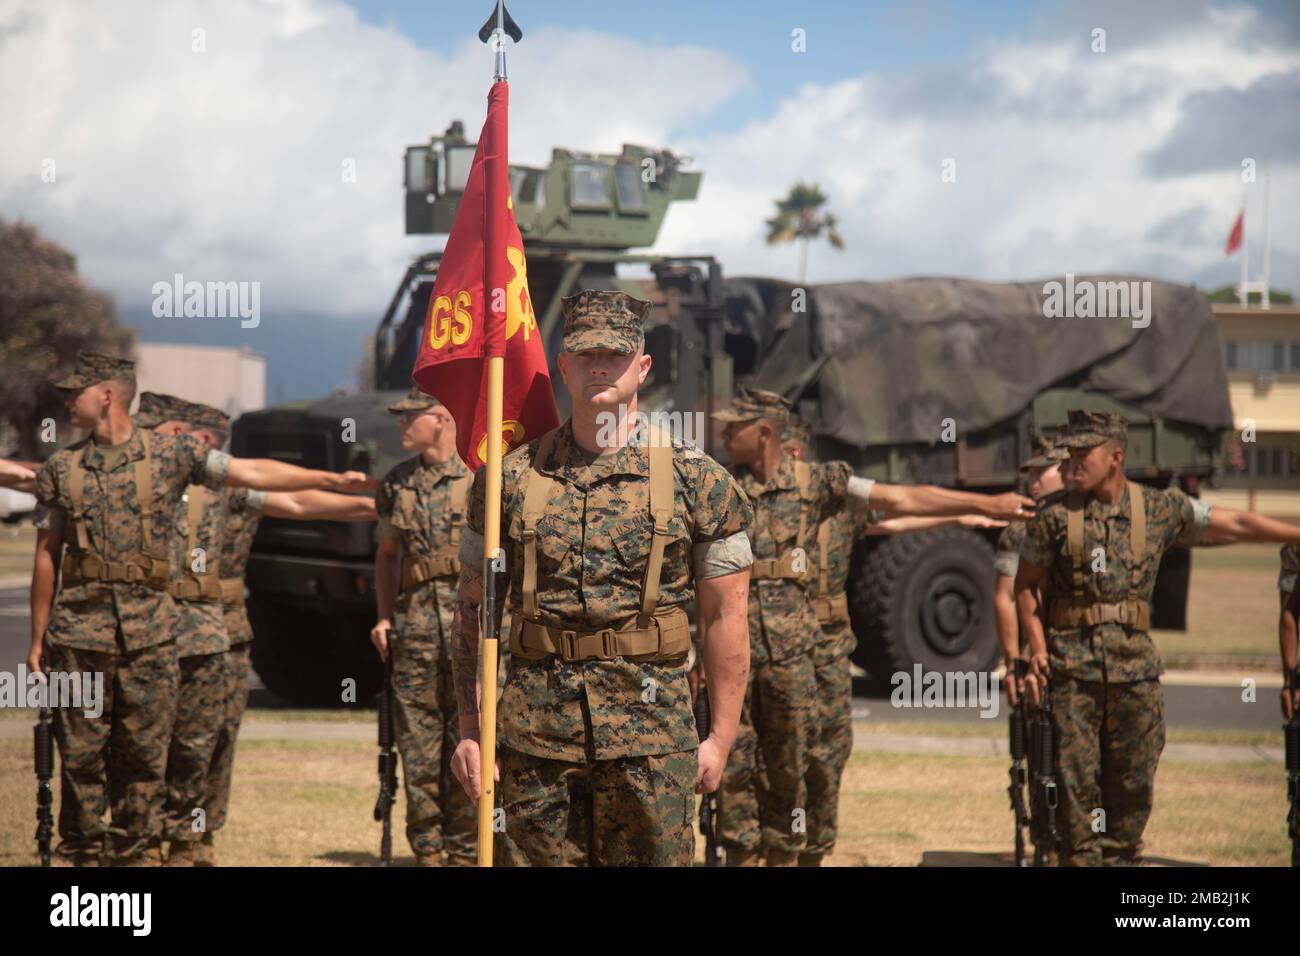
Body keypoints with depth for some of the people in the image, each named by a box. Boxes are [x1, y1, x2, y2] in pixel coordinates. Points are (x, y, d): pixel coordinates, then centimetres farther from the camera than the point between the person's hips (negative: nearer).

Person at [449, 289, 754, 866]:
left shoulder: (697, 480, 3)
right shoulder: (511, 477, 6)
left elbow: (725, 617, 4)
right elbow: (473, 610, 10)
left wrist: (721, 738, 0)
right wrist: (470, 731, 5)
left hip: (652, 730, -1)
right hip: (535, 730, 1)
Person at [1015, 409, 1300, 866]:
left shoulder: (1160, 508, 3)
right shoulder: (1054, 517, 0)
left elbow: (1233, 524, 11)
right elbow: (1026, 584, 7)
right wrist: (1037, 646, -4)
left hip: (1135, 663, 1)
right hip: (1072, 666, -1)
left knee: (1134, 776, 4)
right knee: (1076, 776, -2)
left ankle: (1121, 855, 17)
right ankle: (1082, 858, 6)